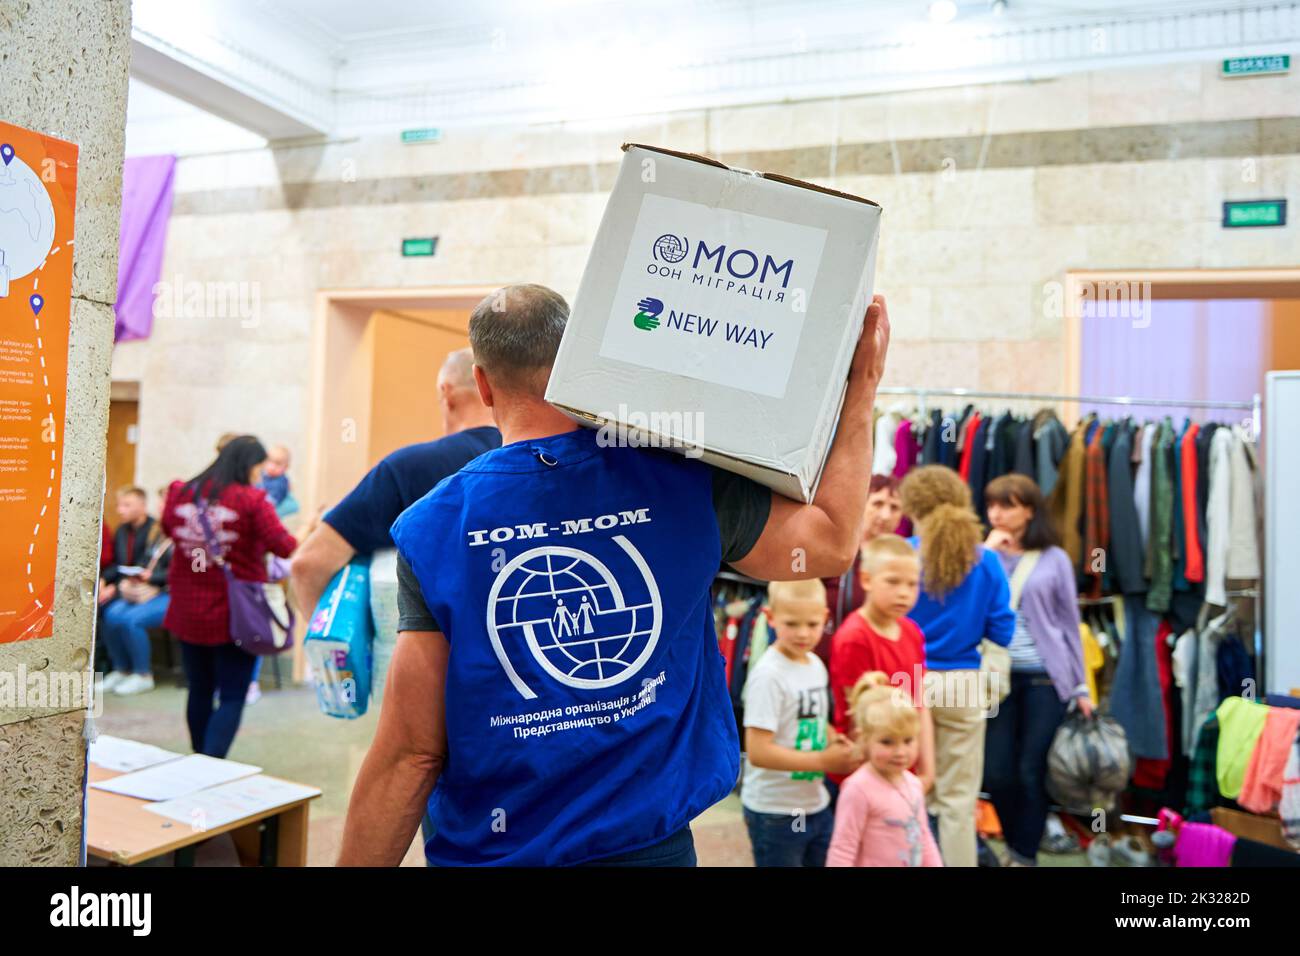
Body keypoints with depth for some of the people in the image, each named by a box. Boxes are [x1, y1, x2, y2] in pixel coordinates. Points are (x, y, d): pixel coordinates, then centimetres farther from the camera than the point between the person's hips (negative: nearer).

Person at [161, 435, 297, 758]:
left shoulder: (181, 493, 2)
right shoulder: (252, 501, -14)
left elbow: (167, 528, 21)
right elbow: (285, 548, -17)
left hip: (188, 612, 5)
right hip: (234, 616, -5)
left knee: (199, 691, 18)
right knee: (232, 697, 3)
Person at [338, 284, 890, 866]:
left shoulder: (433, 526, -15)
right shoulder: (682, 482, -13)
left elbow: (410, 752, -14)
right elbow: (834, 542, 2)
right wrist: (864, 383, 9)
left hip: (492, 847, 0)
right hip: (649, 841, 1)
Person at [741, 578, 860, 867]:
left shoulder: (816, 665, 3)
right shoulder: (768, 675, -20)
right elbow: (757, 752, -24)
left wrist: (838, 743, -4)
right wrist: (825, 761, -20)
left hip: (816, 805, 7)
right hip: (775, 812, -7)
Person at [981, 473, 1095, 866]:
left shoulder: (1054, 559, 3)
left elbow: (1069, 624, 6)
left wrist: (1080, 686, 4)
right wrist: (987, 552, -8)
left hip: (1045, 677, -1)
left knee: (1032, 771, 2)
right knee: (996, 772, 4)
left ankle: (1024, 855, 17)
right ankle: (1017, 846, 28)